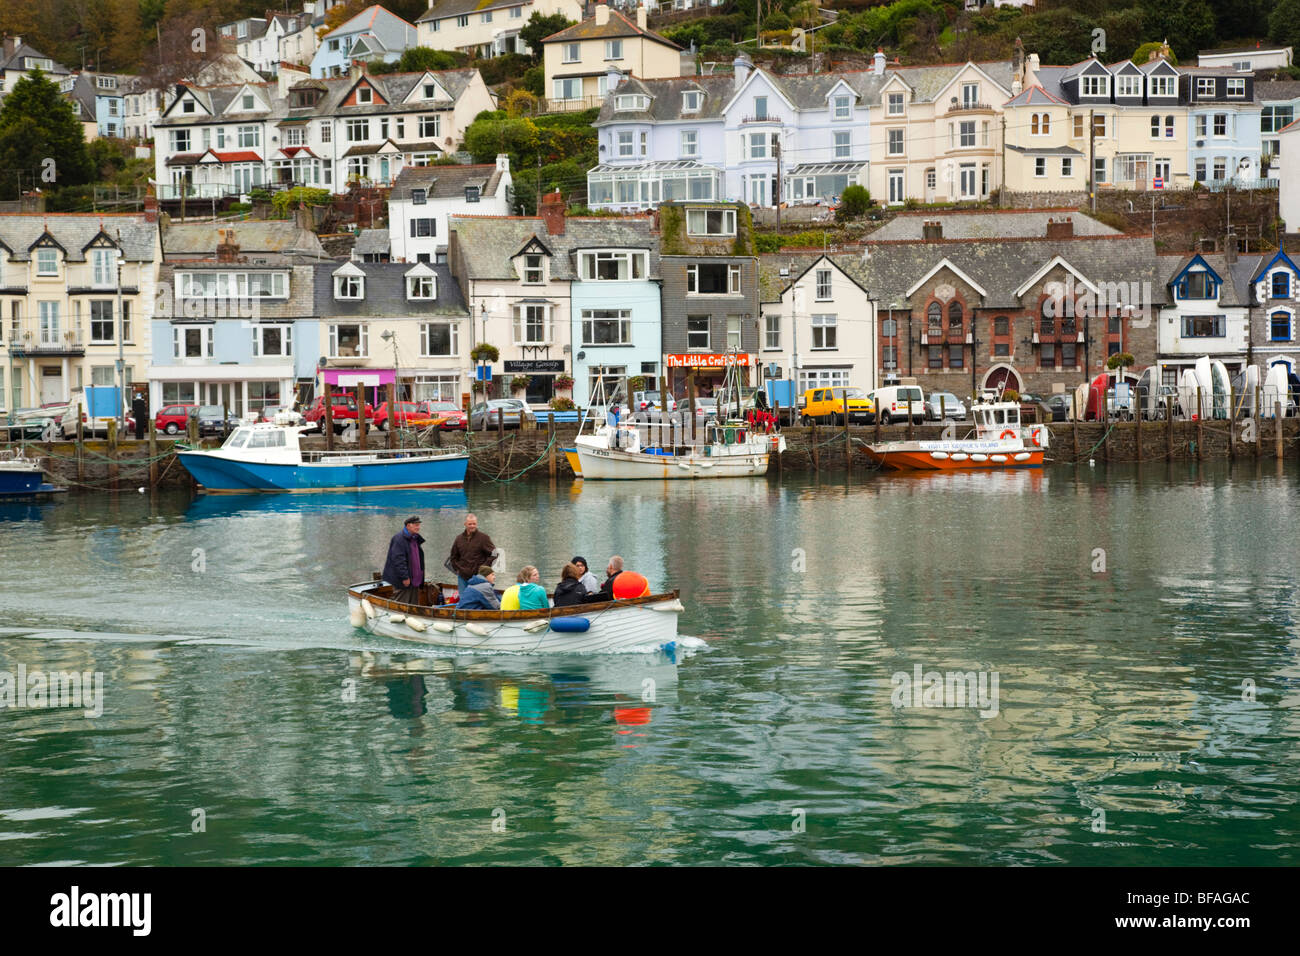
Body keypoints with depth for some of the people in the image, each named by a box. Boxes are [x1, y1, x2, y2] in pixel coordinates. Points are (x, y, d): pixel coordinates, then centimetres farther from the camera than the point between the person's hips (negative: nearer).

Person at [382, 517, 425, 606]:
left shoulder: (415, 539, 16)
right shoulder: (399, 539, -13)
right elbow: (398, 560, -20)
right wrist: (404, 577, -23)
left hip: (414, 580, 9)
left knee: (413, 604, 10)